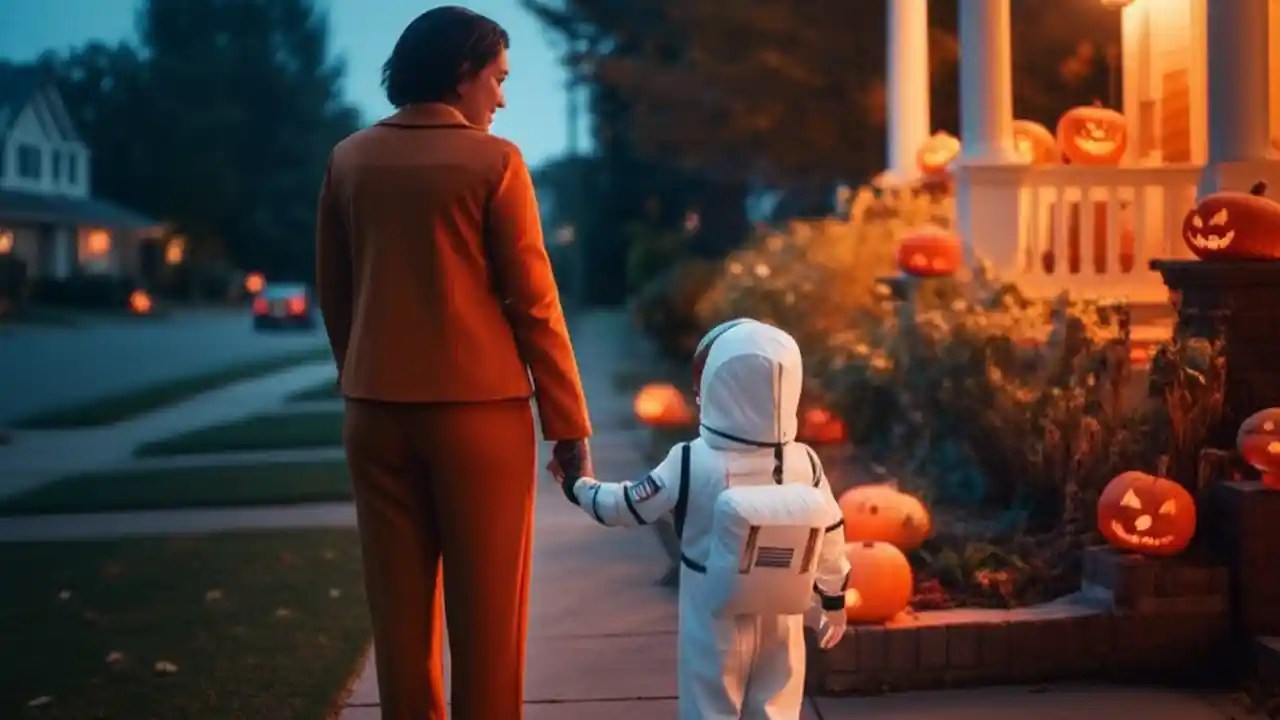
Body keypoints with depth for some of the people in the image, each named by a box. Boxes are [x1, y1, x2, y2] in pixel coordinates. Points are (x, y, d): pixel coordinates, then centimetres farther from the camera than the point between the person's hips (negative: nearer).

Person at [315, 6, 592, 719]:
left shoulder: (350, 159, 8)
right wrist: (570, 426, -3)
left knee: (400, 606, 10)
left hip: (376, 409, 5)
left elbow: (334, 294, 13)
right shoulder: (493, 161, -6)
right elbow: (533, 304, -7)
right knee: (486, 611, 3)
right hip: (478, 409, -4)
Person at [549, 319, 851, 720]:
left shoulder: (692, 464, -18)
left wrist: (575, 486, 10)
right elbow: (829, 535, 1)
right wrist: (834, 600, 16)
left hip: (715, 625, -3)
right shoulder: (805, 463, -7)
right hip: (782, 622, 3)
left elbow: (627, 507, -8)